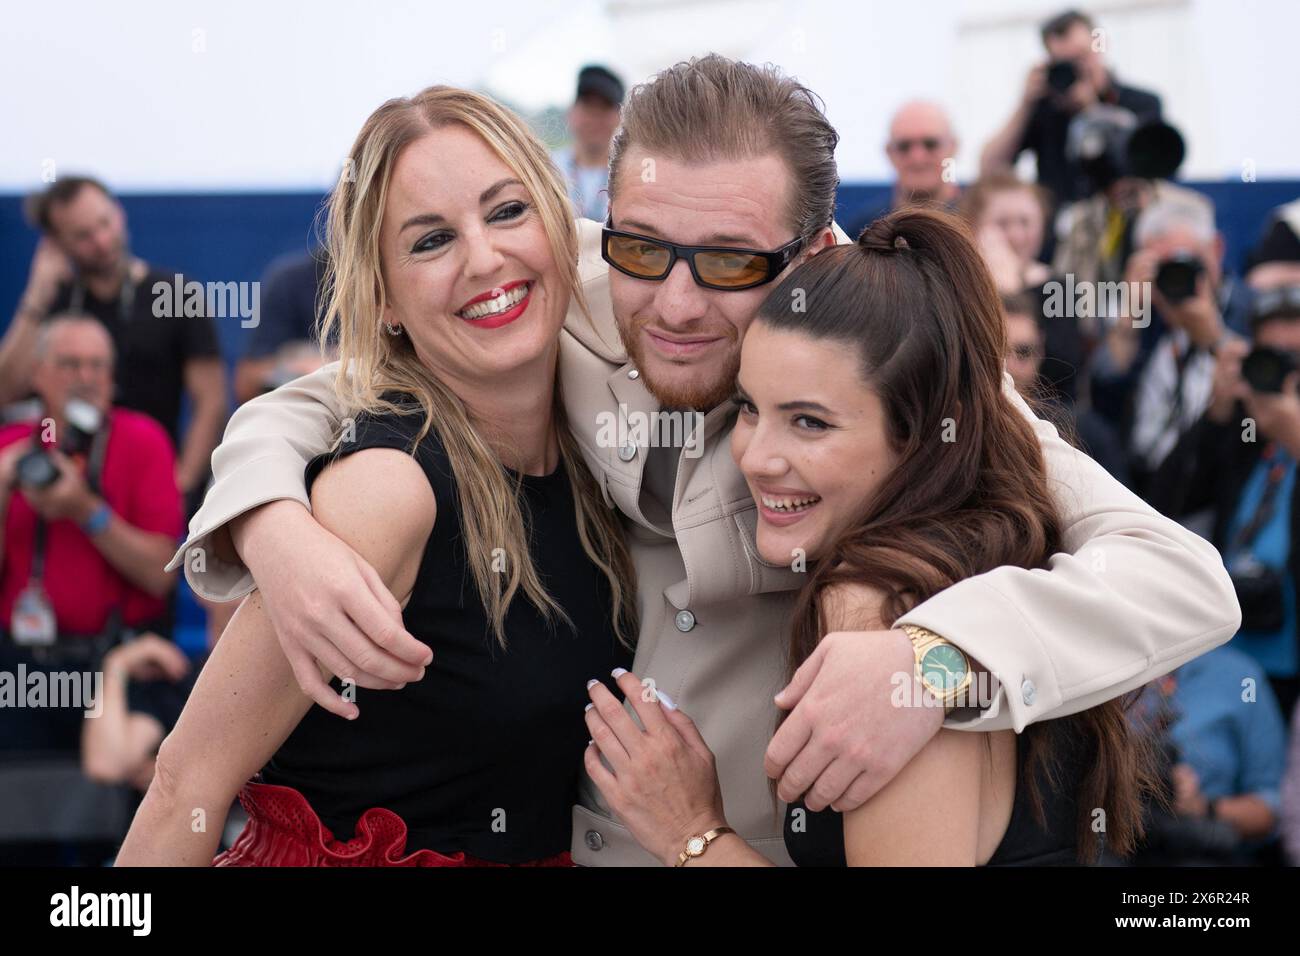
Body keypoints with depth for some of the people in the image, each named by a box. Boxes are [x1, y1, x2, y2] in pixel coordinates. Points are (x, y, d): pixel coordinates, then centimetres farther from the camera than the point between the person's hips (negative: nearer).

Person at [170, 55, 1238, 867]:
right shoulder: (559, 328, -8)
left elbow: (1186, 578, -22)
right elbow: (300, 411, 2)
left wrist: (944, 657, -40)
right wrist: (274, 528, -23)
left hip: (777, 841, -5)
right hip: (531, 834, 5)